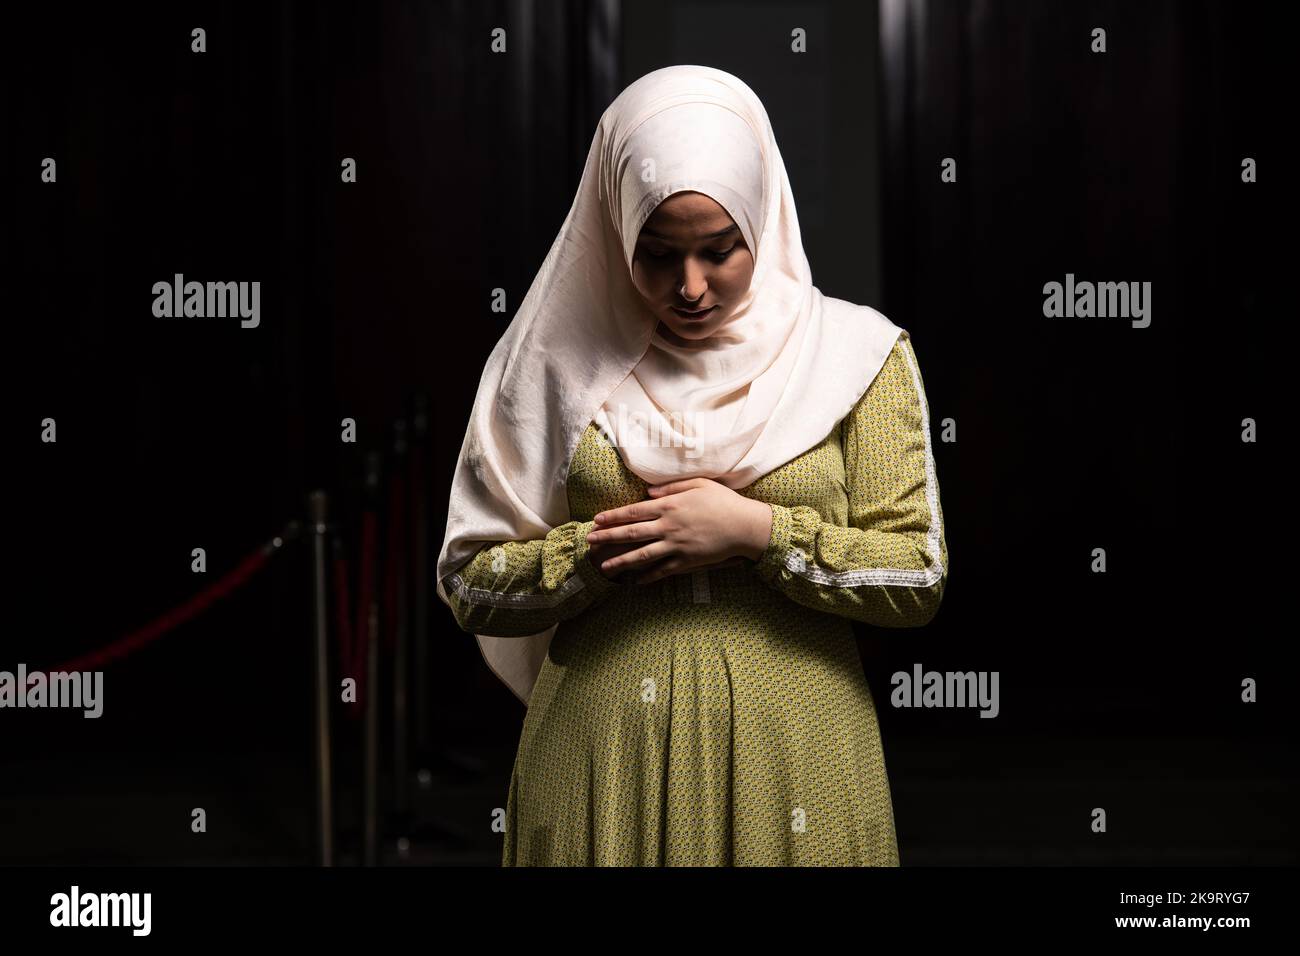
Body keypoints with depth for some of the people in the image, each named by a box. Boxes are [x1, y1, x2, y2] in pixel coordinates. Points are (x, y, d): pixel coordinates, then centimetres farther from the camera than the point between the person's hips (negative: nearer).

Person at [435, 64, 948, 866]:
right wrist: (604, 546, -15)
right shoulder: (559, 361, 1)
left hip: (792, 766, 0)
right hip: (603, 766, 1)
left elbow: (919, 577, -4)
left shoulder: (857, 352, 0)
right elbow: (471, 584, 1)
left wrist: (758, 531, -16)